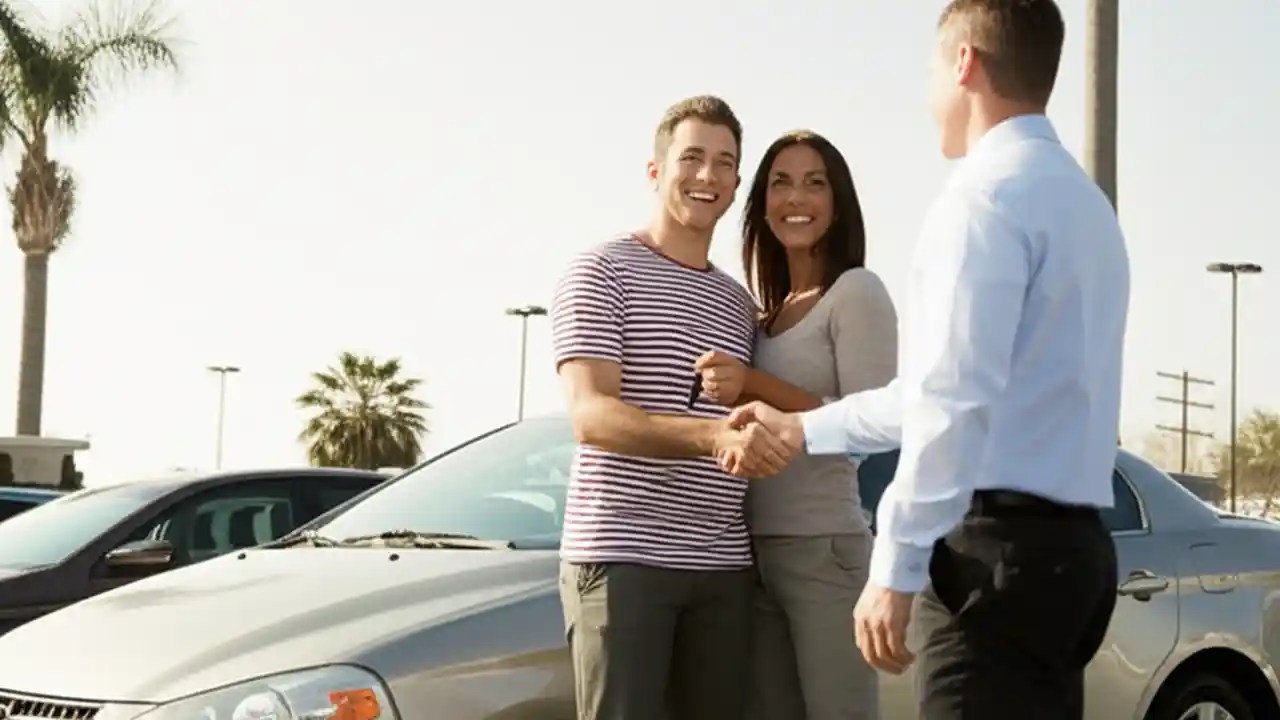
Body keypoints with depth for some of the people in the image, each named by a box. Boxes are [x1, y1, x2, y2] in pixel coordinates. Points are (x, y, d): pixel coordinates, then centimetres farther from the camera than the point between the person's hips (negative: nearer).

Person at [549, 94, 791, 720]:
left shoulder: (740, 303, 20)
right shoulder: (601, 271, 0)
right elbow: (591, 415, -15)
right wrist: (716, 437, -28)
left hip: (723, 568, 6)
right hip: (621, 557, -6)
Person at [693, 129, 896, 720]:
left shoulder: (855, 291, -4)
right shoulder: (765, 311, 18)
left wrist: (754, 386, -17)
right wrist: (733, 393, 1)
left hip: (825, 550, -7)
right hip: (757, 554, 7)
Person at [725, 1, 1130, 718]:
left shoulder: (989, 190, -10)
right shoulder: (1084, 200, 21)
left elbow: (957, 401, -20)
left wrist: (895, 567, -19)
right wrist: (806, 429, 31)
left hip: (999, 544, -9)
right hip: (1070, 542, 10)